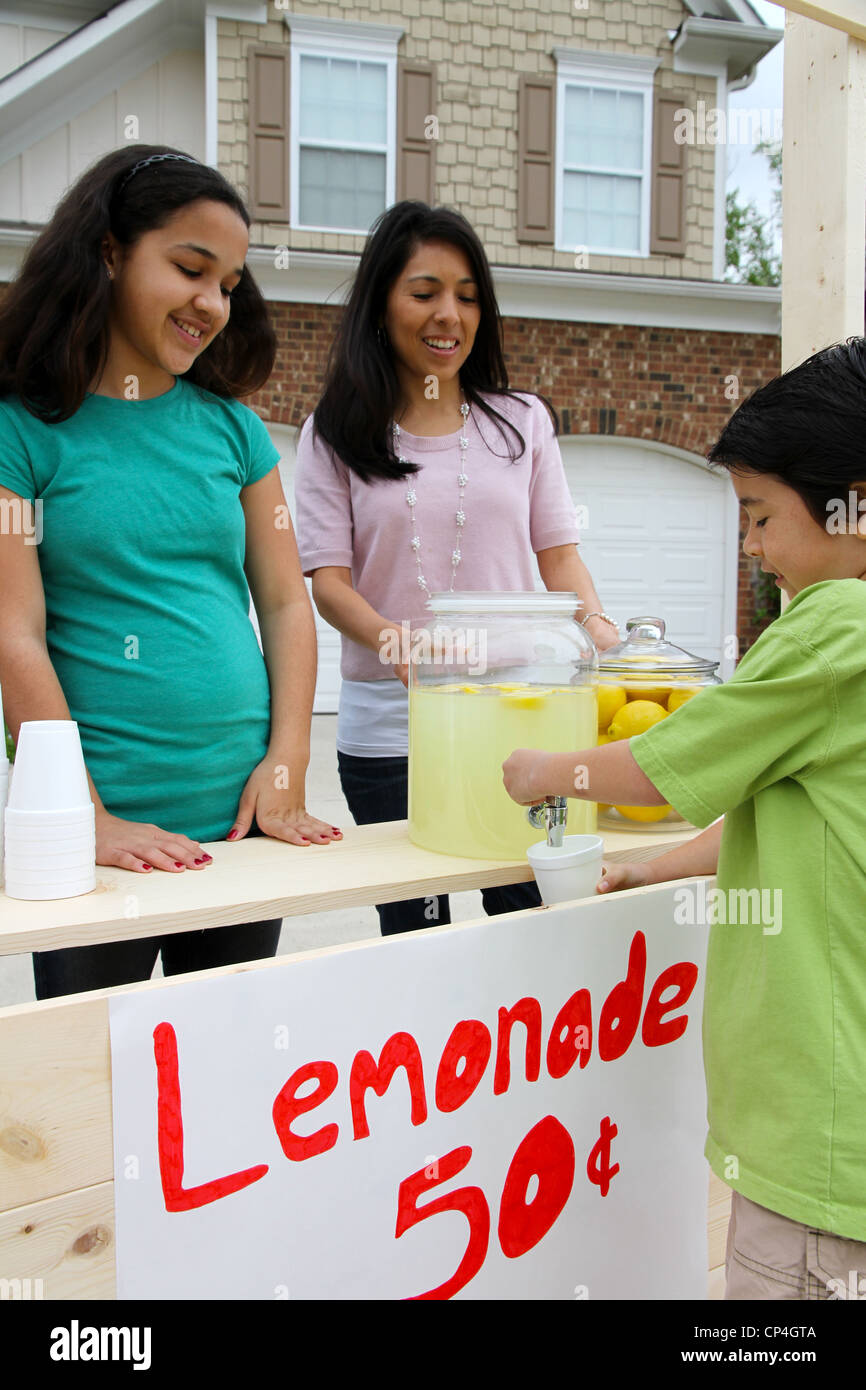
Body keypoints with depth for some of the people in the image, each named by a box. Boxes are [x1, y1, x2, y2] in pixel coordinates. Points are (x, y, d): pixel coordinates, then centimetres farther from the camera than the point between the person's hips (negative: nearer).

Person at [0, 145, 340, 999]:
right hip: (104, 827, -4)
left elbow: (284, 602, 9)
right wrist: (89, 822, -14)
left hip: (240, 819, 4)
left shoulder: (230, 423, 9)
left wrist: (285, 767, -2)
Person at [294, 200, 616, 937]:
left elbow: (557, 549, 9)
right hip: (388, 730, -1)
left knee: (532, 917, 3)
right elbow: (327, 576, -3)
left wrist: (594, 623, -13)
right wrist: (392, 639, -23)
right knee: (412, 929, 6)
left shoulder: (522, 421, 11)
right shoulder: (334, 434, 4)